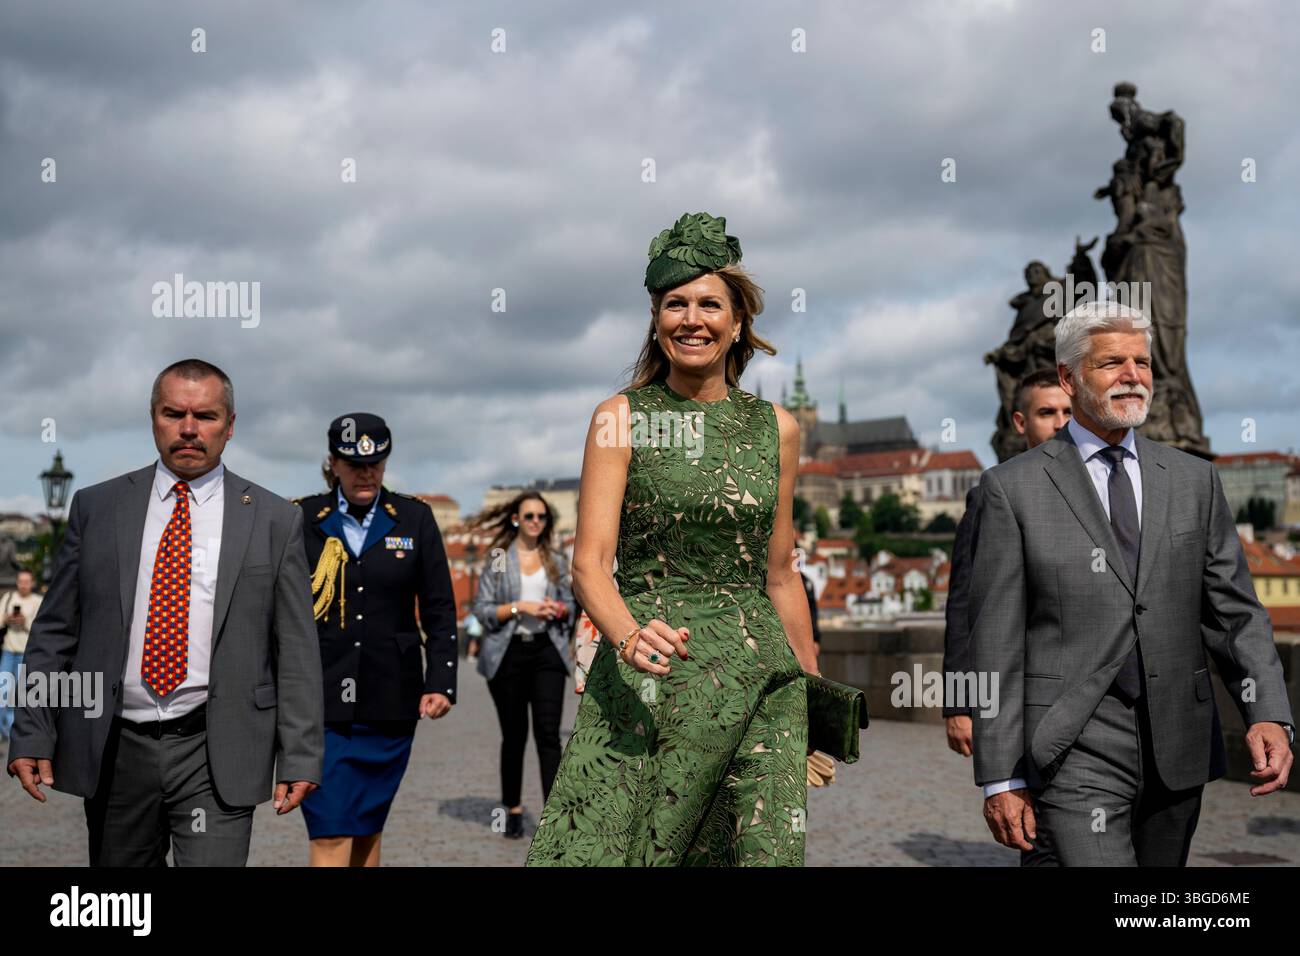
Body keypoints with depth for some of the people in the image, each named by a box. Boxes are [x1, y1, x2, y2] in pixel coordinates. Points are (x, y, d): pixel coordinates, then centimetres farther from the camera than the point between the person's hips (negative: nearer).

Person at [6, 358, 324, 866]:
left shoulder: (274, 520, 0)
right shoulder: (95, 507, 5)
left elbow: (296, 651, 0)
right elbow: (53, 631, 7)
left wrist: (299, 758, -4)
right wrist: (31, 734, 1)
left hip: (217, 753, -2)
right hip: (112, 749, 2)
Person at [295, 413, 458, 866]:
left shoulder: (415, 518, 6)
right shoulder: (302, 519, 3)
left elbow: (439, 609, 6)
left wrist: (441, 682, -2)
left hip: (388, 699, 2)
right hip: (318, 697, -1)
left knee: (367, 829, 9)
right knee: (330, 833, -8)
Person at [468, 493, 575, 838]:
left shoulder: (556, 559, 11)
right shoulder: (498, 558, 2)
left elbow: (570, 604, 15)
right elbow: (481, 608, -3)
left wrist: (558, 609, -7)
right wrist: (519, 607, -14)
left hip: (547, 651, 1)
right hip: (509, 653, -1)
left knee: (548, 732, -10)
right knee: (514, 735, 7)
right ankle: (513, 810, 24)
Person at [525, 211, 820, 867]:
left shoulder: (776, 427, 10)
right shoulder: (621, 418, 1)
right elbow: (590, 564, -6)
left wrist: (818, 701, 17)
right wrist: (627, 636, -27)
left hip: (760, 677, 3)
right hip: (652, 669, -3)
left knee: (764, 849, -1)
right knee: (603, 845, -10)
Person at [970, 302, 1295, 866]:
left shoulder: (1194, 480, 11)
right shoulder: (1013, 489, -2)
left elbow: (1233, 611, 9)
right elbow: (996, 643, -4)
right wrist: (1000, 778, -7)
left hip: (1178, 751, 4)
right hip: (1074, 752, -4)